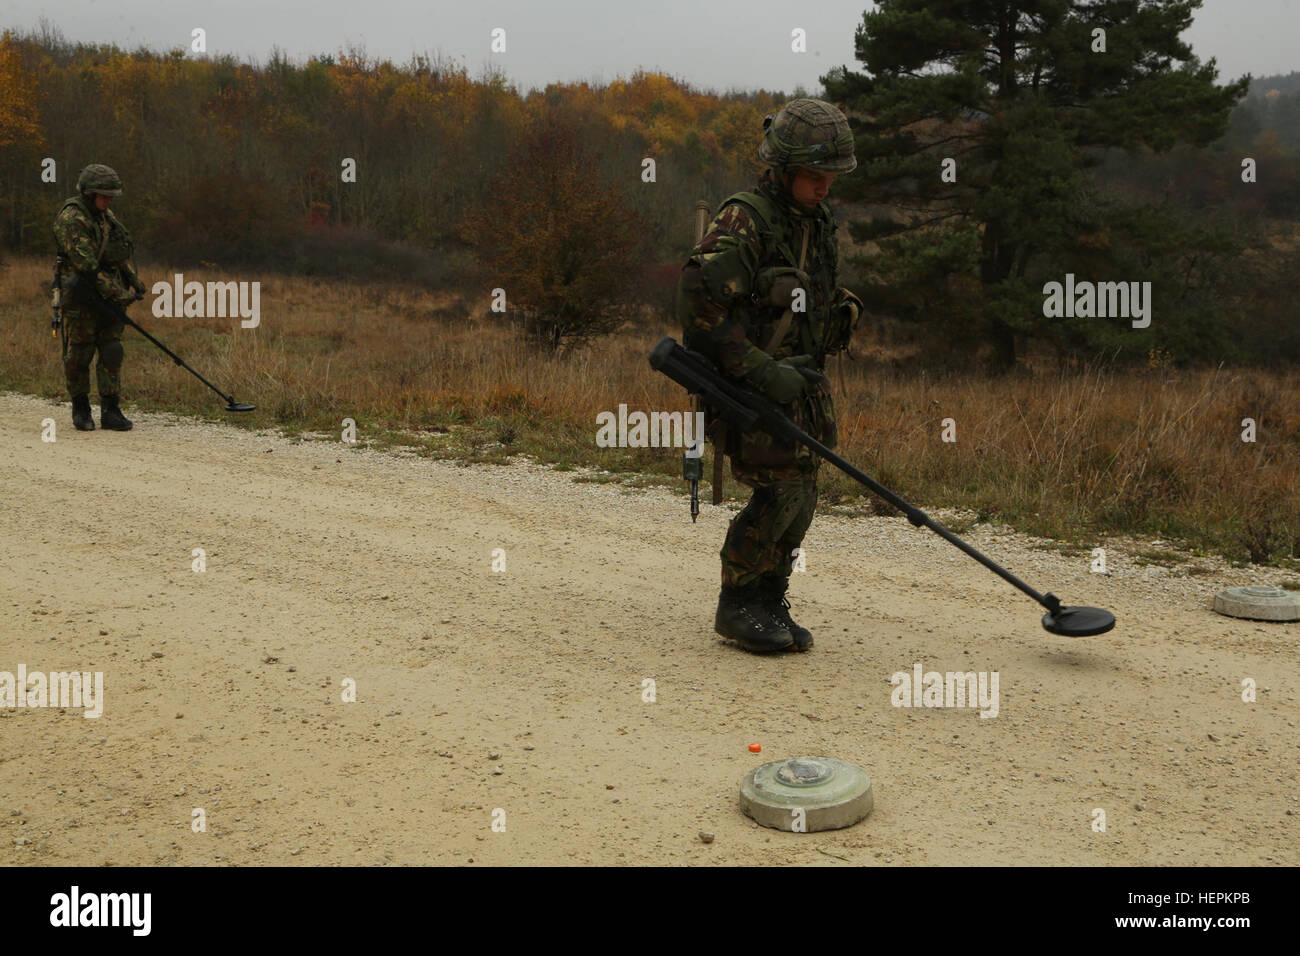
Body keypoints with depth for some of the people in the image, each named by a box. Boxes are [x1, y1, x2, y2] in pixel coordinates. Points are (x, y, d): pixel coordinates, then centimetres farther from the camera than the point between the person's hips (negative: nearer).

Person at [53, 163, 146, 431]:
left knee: (112, 353, 2)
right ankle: (80, 409, 16)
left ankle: (111, 410, 5)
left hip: (110, 296, 7)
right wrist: (118, 294, -19)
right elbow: (87, 265, -20)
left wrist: (135, 282, 6)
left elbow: (123, 253, 21)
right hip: (81, 298, -7)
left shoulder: (106, 216, 13)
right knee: (79, 354, 3)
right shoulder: (70, 218, -13)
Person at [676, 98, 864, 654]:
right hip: (747, 383, -8)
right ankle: (737, 607, 3)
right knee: (782, 491, -14)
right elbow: (698, 304, -23)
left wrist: (809, 369, 13)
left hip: (800, 380, 8)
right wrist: (761, 370, -24)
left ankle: (768, 605, 19)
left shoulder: (820, 224, 13)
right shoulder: (743, 221, -13)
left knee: (802, 497, 5)